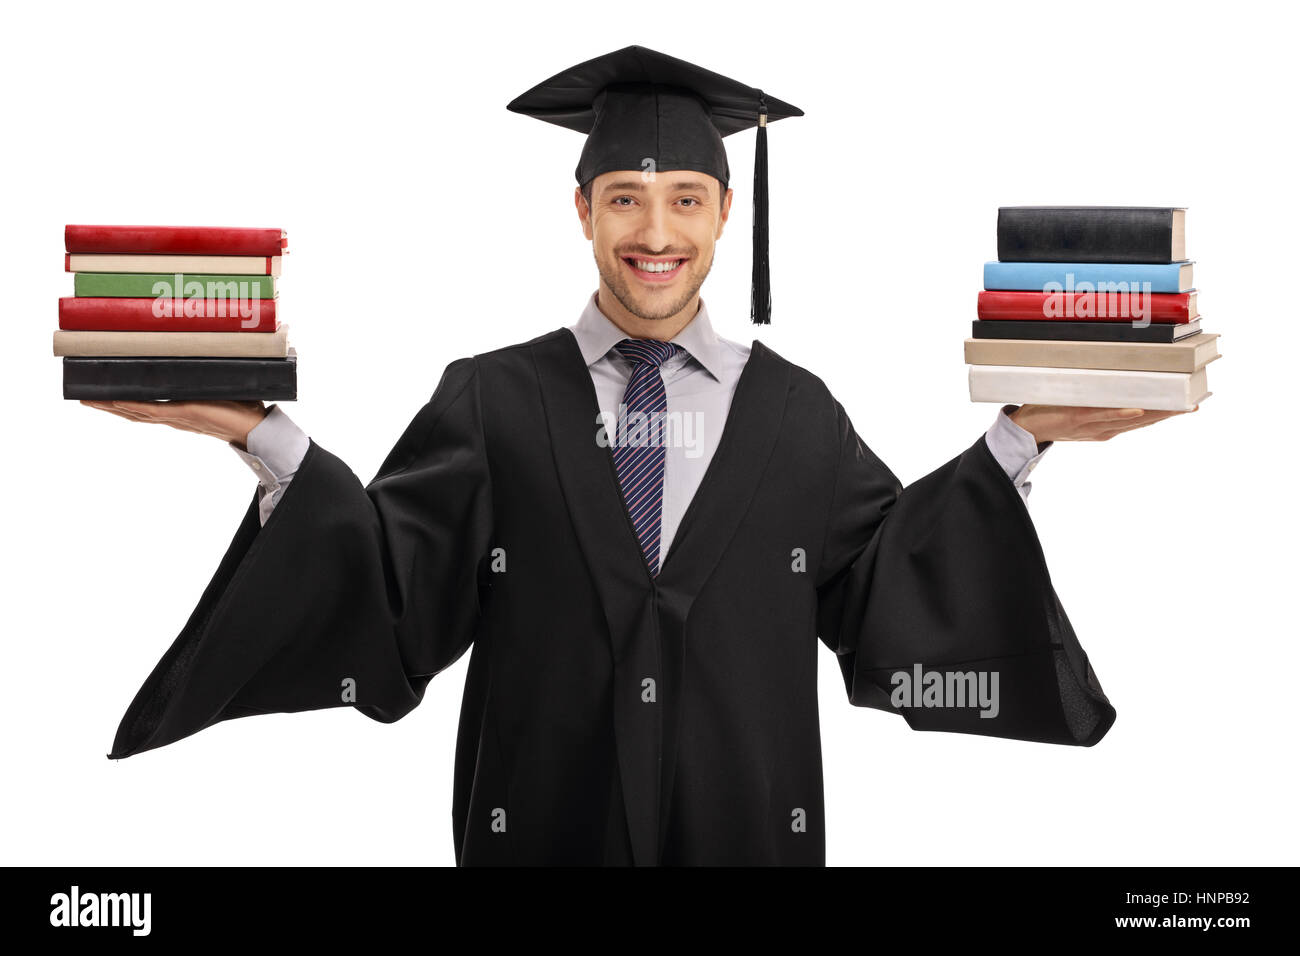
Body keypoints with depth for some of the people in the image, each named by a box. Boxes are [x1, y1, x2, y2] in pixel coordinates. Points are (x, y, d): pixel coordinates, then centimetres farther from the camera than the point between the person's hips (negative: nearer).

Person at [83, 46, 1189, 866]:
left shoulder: (796, 414, 5)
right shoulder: (490, 403, 0)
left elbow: (889, 585, 5)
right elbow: (389, 588, -6)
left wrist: (1024, 436, 0)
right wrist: (266, 436, -17)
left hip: (749, 831, 1)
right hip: (546, 825, -1)